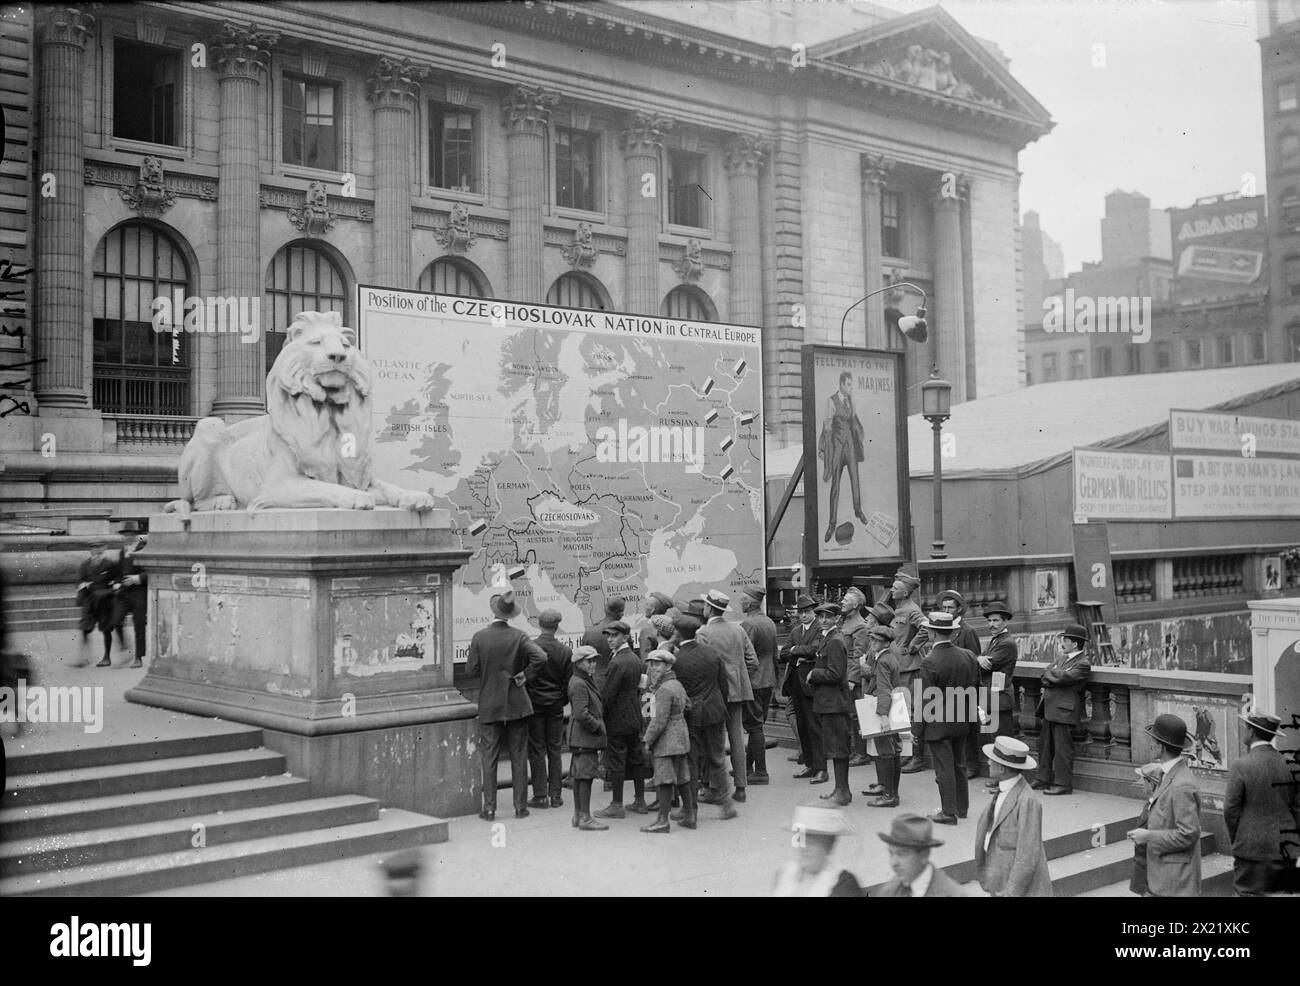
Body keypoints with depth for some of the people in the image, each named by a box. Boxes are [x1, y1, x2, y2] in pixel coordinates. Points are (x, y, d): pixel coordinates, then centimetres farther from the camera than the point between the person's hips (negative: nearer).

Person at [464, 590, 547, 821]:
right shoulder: (519, 636, -8)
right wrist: (525, 675, -7)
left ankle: (489, 809, 7)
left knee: (488, 758, 7)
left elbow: (471, 670, -5)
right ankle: (521, 807, 12)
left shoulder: (479, 637, -8)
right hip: (517, 704, 0)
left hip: (489, 706, 0)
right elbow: (540, 657, -21)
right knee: (519, 756, 9)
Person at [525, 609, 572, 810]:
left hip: (534, 703, -2)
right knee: (554, 750, 10)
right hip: (556, 705, 2)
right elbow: (568, 682, 0)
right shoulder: (566, 651, -4)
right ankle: (556, 795, 11)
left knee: (537, 750, 4)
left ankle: (540, 796, 4)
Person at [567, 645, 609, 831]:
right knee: (586, 775, -6)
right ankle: (585, 817, -3)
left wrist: (599, 722, 13)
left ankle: (578, 815, 21)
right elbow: (581, 714, -24)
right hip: (585, 738, -10)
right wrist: (597, 726, -14)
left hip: (580, 737, 10)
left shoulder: (586, 681, 15)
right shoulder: (578, 684, -18)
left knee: (579, 776, 14)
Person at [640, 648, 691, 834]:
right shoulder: (678, 685, 14)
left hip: (667, 742, -10)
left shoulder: (664, 690, -16)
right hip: (681, 739, 10)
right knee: (682, 779, 14)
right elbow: (686, 709, 19)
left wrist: (648, 740, -11)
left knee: (665, 779, -6)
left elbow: (660, 721, -19)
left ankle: (663, 820, -4)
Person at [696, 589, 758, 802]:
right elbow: (753, 662, 8)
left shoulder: (703, 633, -9)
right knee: (737, 737, 8)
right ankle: (740, 787, 10)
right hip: (738, 689, 5)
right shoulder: (738, 629, 8)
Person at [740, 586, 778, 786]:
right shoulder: (770, 622, 11)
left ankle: (760, 772, 1)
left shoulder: (748, 624, -17)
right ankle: (747, 767, 24)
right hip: (768, 681, 8)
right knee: (756, 725, 15)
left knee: (754, 726, -2)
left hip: (753, 681, -8)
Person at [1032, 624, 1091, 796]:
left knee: (1062, 748, -3)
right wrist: (1054, 677, -10)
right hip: (1049, 709, 8)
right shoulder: (1060, 657, 17)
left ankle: (1063, 783, 5)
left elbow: (1062, 678, -20)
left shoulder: (1083, 664, -10)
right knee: (1045, 745, 14)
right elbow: (1046, 676, 10)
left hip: (1064, 711, -8)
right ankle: (1044, 780, 23)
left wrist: (1050, 674, -2)